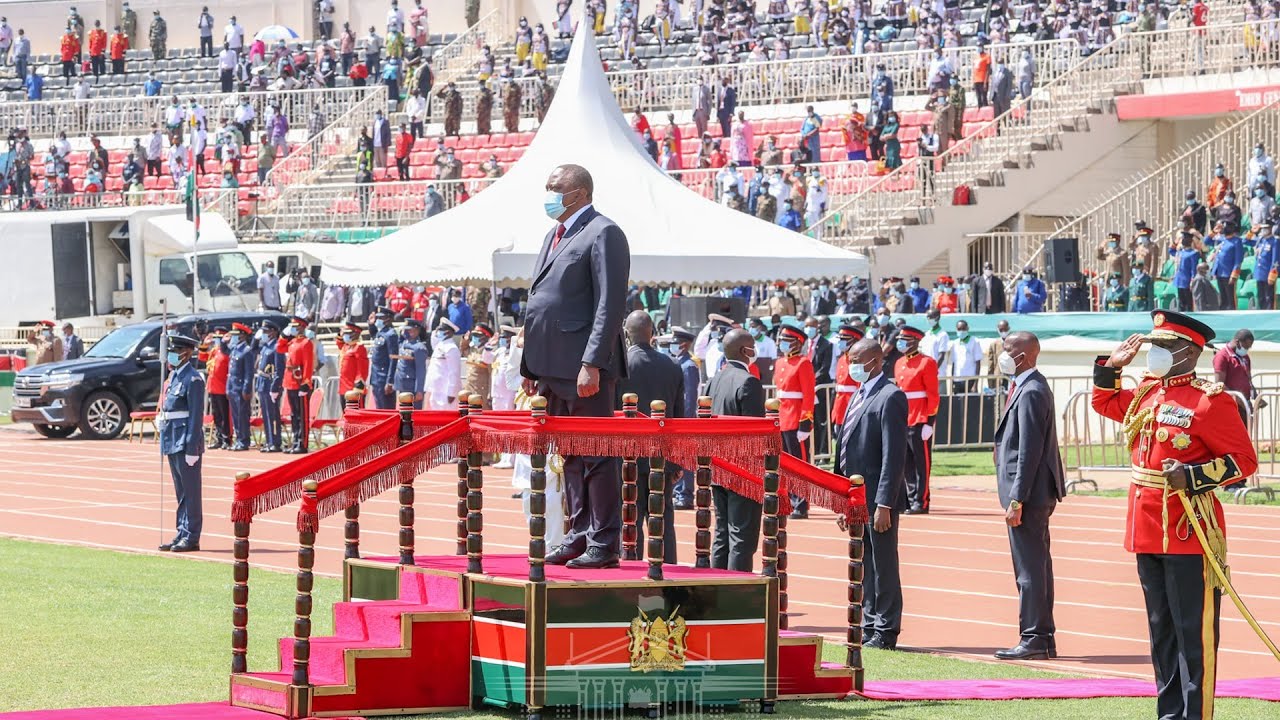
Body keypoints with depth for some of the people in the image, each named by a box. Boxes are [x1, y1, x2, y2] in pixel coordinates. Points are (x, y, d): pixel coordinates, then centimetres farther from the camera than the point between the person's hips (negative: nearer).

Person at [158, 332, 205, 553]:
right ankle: (182, 534, 18)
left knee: (190, 491, -4)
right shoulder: (173, 376, 15)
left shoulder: (192, 379, -13)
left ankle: (191, 538, -1)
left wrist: (192, 449, -19)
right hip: (172, 441, 9)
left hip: (186, 442, -9)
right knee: (180, 491, 13)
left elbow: (196, 416, -16)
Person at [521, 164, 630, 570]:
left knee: (596, 456, -6)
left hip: (584, 369, -9)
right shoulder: (554, 237, 21)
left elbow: (610, 304, -15)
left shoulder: (603, 234, -7)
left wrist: (592, 364, -22)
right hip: (554, 369, 9)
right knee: (570, 457, 12)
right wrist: (531, 368, 18)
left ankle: (604, 545, -3)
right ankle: (579, 536, 18)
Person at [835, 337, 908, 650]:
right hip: (855, 496, 9)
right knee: (864, 567, 14)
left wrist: (884, 504, -22)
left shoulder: (890, 398, -13)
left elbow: (894, 456, -19)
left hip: (877, 499, -9)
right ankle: (869, 627, 22)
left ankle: (885, 634, 3)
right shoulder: (858, 397, 16)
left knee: (883, 566, -2)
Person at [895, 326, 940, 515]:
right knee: (907, 464, 9)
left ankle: (921, 502, 0)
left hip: (920, 422, -7)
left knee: (921, 463, -3)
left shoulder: (927, 363, -8)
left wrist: (930, 421, -16)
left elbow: (933, 395, -11)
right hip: (902, 421, 7)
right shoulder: (899, 364, 14)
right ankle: (910, 500, 14)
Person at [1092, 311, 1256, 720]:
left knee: (1194, 634, -6)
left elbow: (1243, 460, -11)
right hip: (1147, 532, 8)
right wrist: (1112, 365, 15)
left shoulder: (1211, 402, -10)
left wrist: (1192, 477, -22)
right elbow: (1104, 402, 31)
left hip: (1190, 535, -8)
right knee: (1161, 631, 13)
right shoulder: (1146, 394, 12)